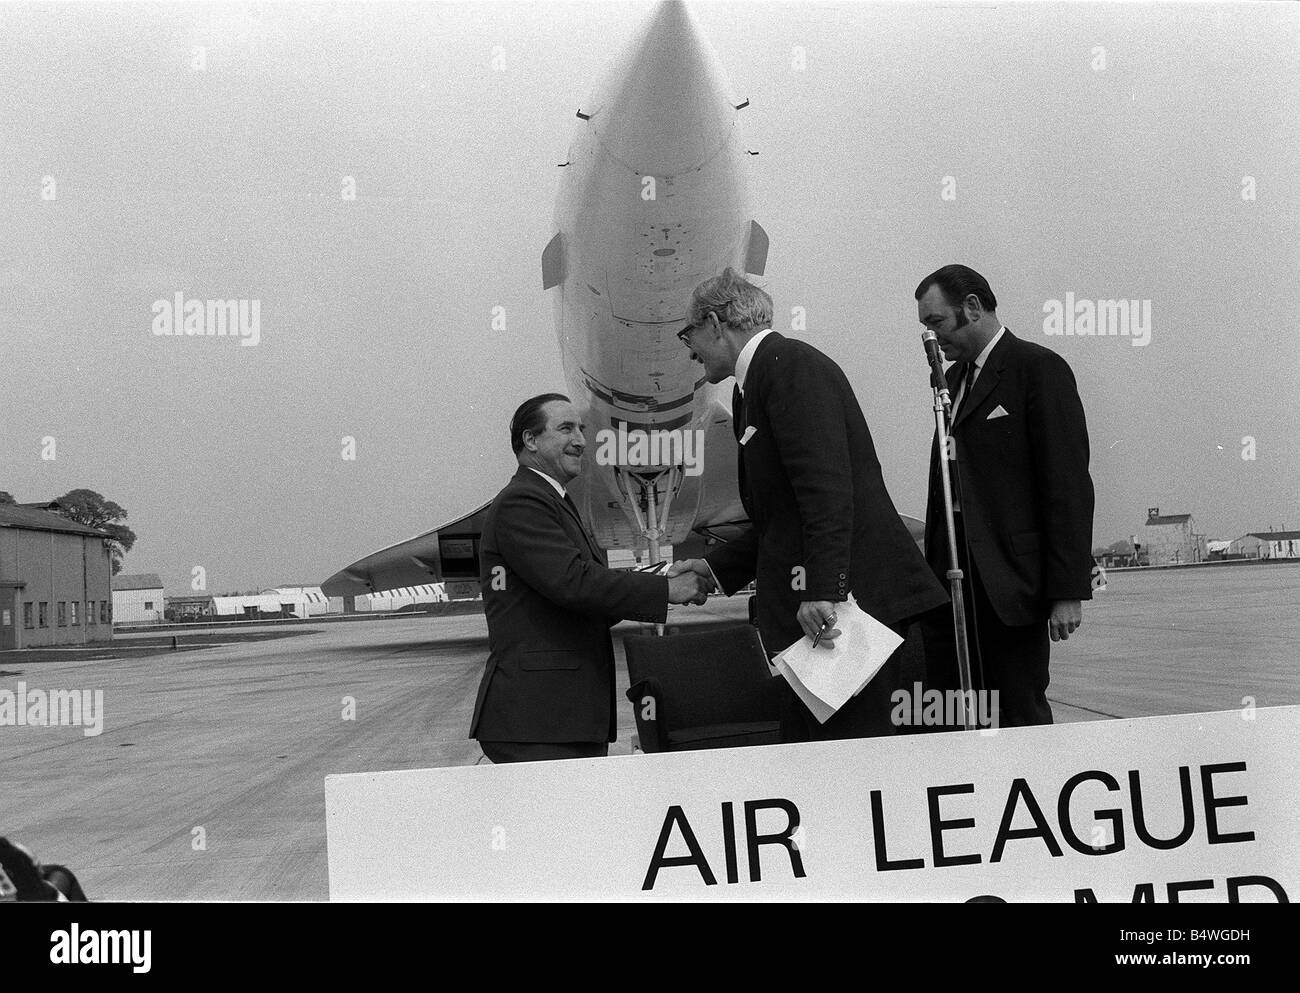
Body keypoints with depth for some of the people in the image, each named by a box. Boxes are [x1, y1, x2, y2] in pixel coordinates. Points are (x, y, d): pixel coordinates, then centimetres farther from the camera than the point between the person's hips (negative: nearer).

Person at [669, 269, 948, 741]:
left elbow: (828, 489, -20)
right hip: (805, 611, 10)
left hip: (852, 596, -10)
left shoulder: (792, 365, -9)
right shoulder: (750, 386, 22)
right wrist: (714, 568, 19)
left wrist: (823, 592, -25)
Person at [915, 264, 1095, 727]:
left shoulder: (1038, 368, -5)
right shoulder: (953, 378, 19)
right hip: (953, 578, 7)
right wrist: (935, 570, 11)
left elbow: (1069, 484, -10)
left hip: (1009, 581, -7)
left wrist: (1068, 589, -14)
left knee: (1020, 717, -2)